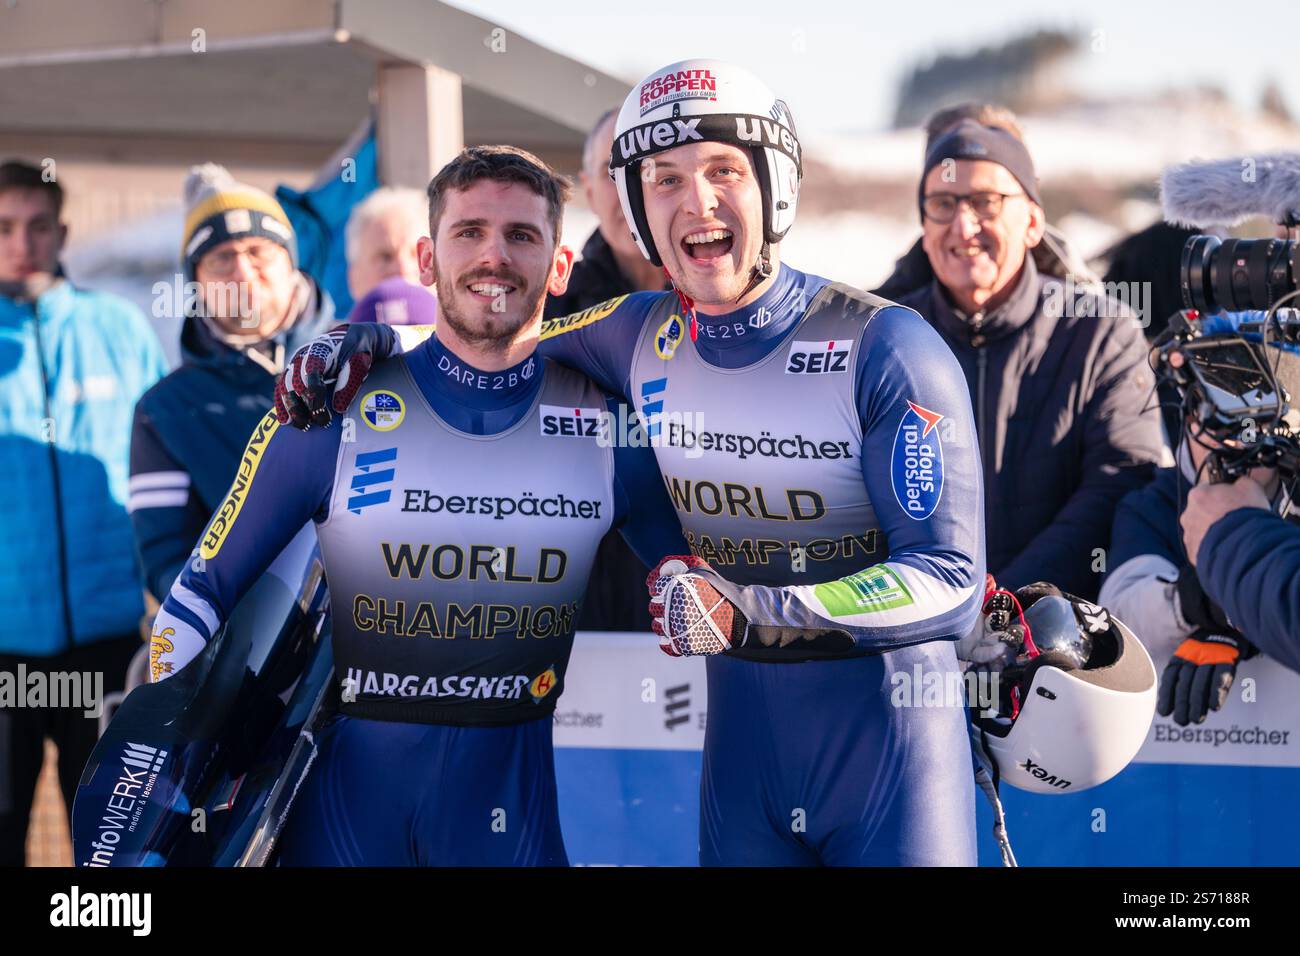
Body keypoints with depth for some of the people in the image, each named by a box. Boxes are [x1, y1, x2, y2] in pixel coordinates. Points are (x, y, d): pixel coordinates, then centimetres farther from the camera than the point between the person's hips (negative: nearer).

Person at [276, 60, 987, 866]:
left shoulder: (885, 346, -15)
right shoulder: (641, 337, 0)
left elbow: (950, 583, -19)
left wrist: (751, 612, -29)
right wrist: (373, 342, 1)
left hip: (888, 721, -4)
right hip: (745, 727, 4)